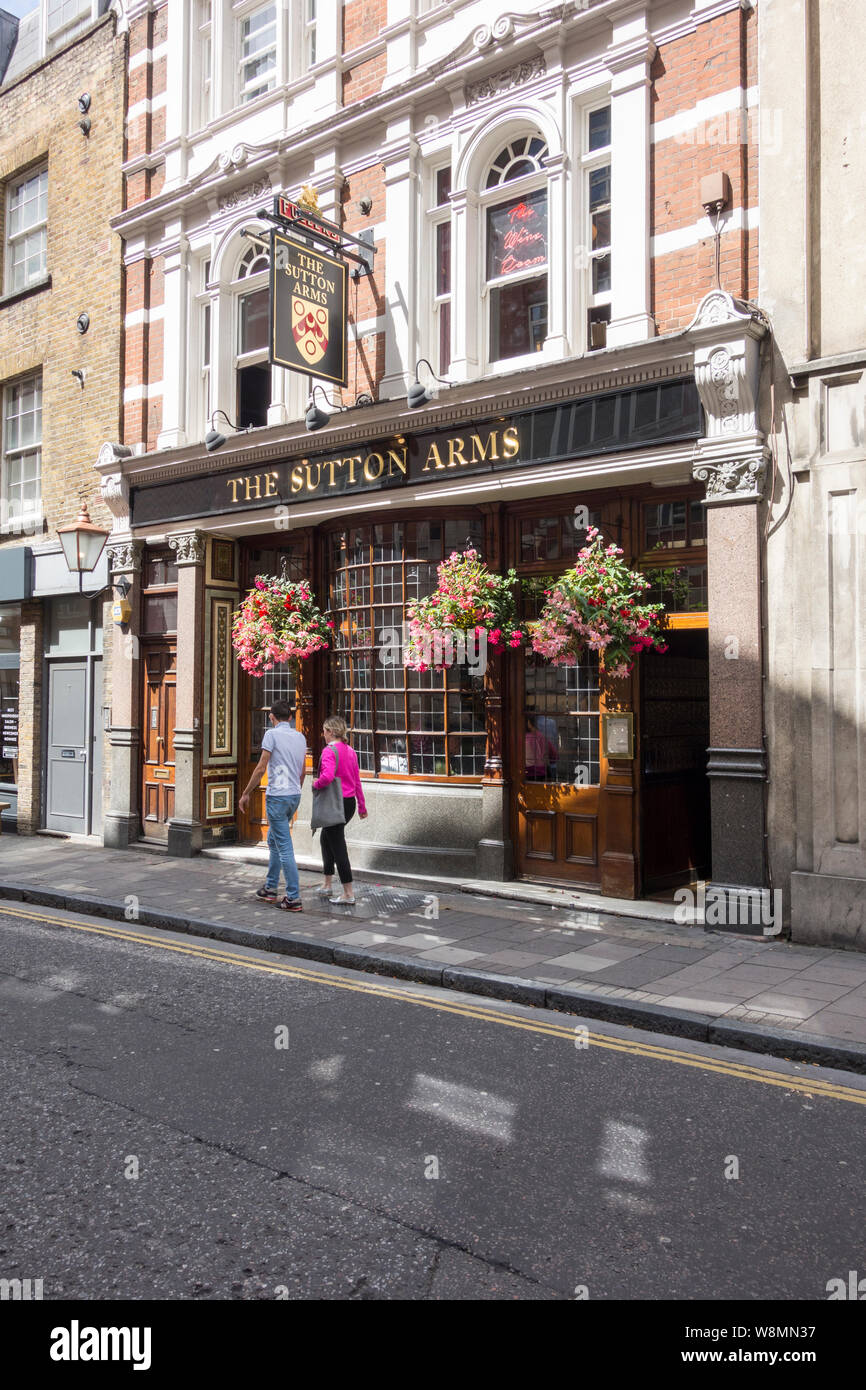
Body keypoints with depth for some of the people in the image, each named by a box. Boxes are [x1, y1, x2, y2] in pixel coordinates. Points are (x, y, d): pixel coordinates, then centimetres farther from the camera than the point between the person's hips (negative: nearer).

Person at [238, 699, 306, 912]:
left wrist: (246, 794, -3)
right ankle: (271, 888, 30)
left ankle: (294, 898, -5)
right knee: (273, 841, 22)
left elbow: (261, 769, -12)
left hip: (277, 797, -7)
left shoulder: (272, 734, -10)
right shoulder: (300, 737, 10)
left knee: (285, 848, -6)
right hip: (295, 795, 8)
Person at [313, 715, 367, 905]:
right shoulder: (350, 751, 10)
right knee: (326, 839, 23)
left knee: (337, 846, -2)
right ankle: (327, 884, 28)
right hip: (350, 802, 8)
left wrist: (316, 784, -10)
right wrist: (362, 806, 20)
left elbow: (327, 776, -31)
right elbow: (357, 780, 14)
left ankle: (348, 893, 0)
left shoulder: (329, 750, -14)